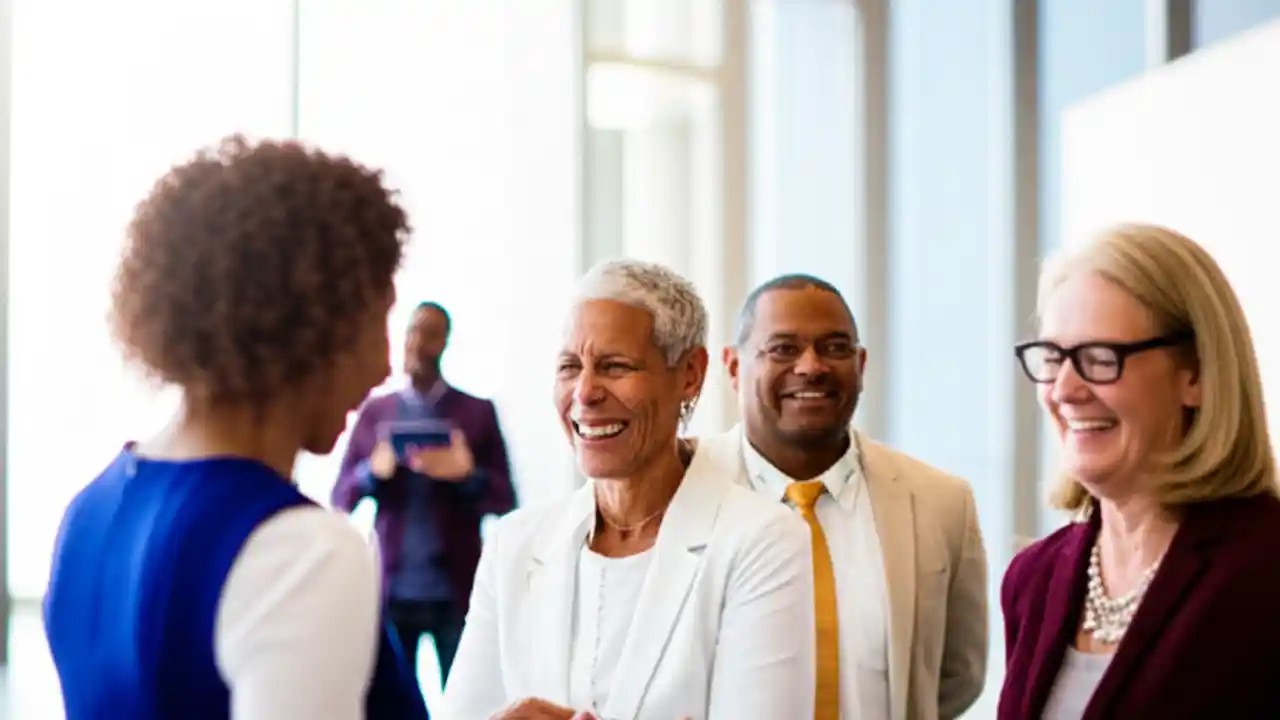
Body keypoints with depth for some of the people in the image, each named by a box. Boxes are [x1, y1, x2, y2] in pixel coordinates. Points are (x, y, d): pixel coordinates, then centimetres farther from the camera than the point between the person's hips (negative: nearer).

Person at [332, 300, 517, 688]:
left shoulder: (478, 412, 3)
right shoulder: (374, 411, 8)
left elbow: (505, 500, 1)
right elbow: (340, 498, 5)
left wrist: (468, 475, -19)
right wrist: (372, 472, -16)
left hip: (455, 591, -1)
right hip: (391, 588, 1)